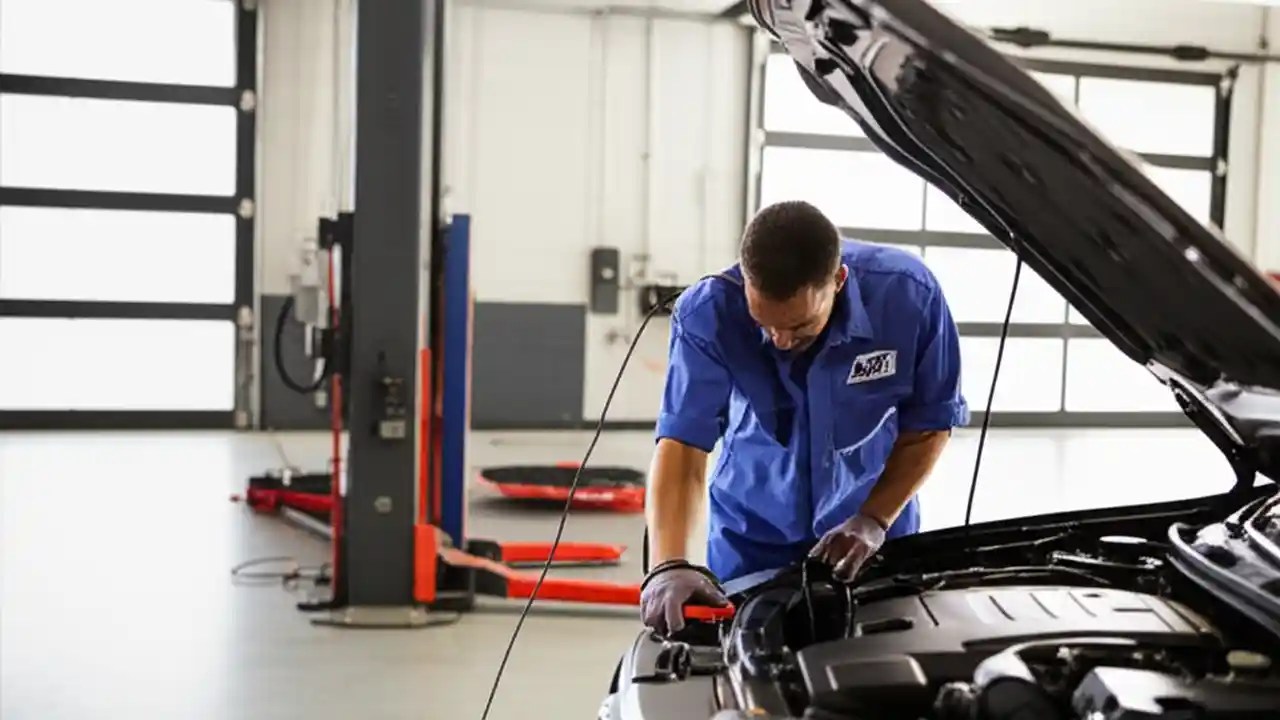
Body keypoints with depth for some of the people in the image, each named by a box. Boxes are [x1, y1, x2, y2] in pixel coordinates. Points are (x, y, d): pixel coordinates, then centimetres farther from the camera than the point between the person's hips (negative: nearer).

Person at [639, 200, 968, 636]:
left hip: (872, 533, 1)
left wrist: (874, 521, -18)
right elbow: (682, 444, -32)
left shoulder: (909, 294, -23)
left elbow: (930, 423, -10)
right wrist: (669, 566, -45)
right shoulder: (708, 313, -27)